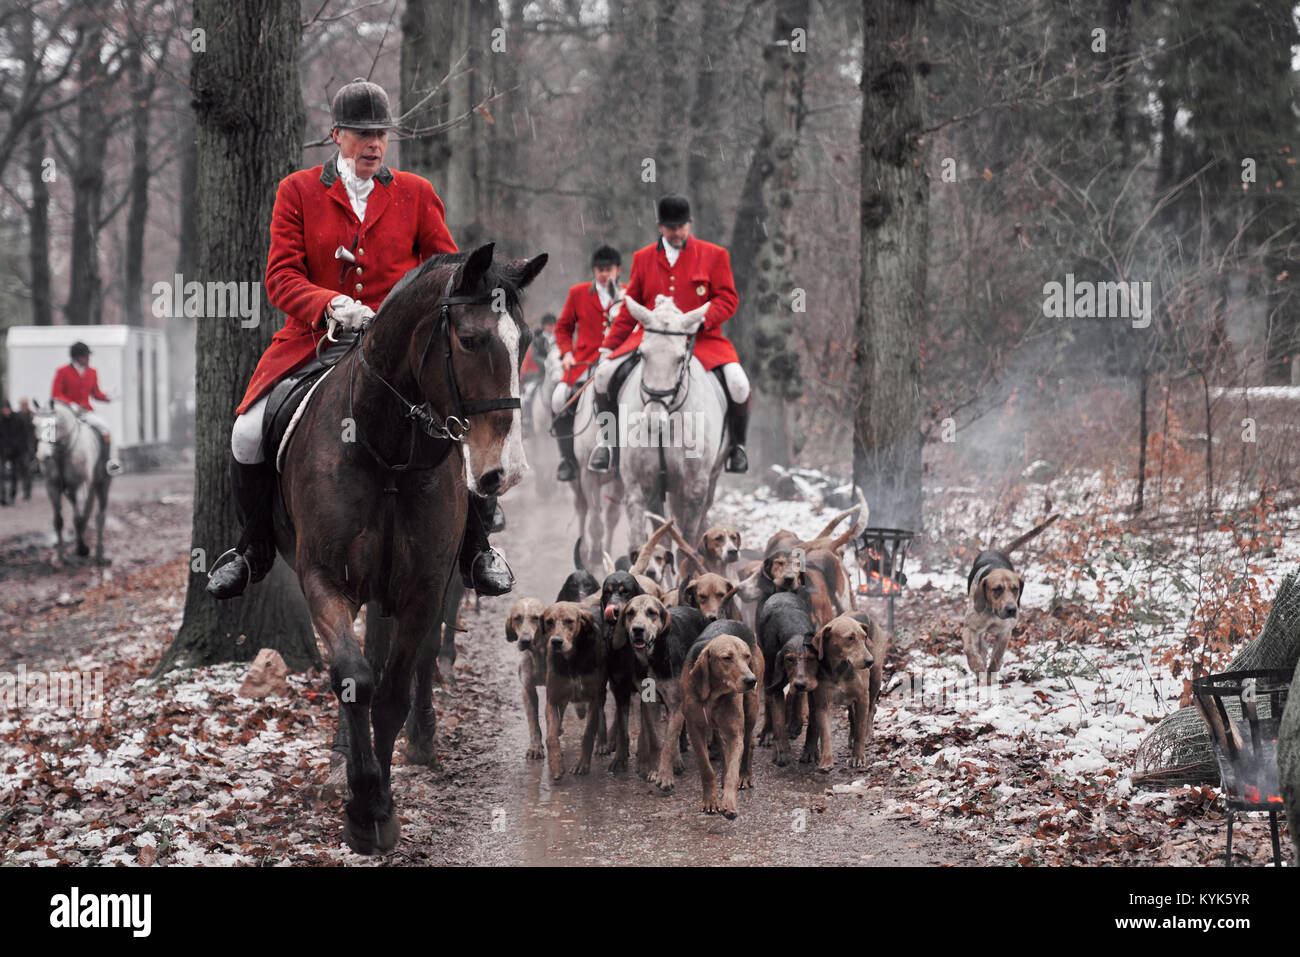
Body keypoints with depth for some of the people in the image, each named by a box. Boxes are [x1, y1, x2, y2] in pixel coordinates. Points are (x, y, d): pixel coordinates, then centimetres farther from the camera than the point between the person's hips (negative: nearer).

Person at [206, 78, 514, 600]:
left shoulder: (416, 194, 9)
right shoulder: (298, 191, 5)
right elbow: (281, 277, -2)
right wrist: (331, 304, -22)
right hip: (314, 341, 0)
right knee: (248, 435, -16)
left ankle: (477, 551, 5)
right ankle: (254, 552, 11)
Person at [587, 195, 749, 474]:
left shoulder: (714, 255, 6)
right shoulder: (643, 258, 13)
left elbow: (728, 299, 1)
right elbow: (629, 309, 17)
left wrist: (700, 319, -17)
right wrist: (608, 346, 9)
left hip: (701, 338, -2)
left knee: (737, 383, -25)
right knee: (605, 373, -20)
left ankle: (737, 446, 2)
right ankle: (606, 441, 3)